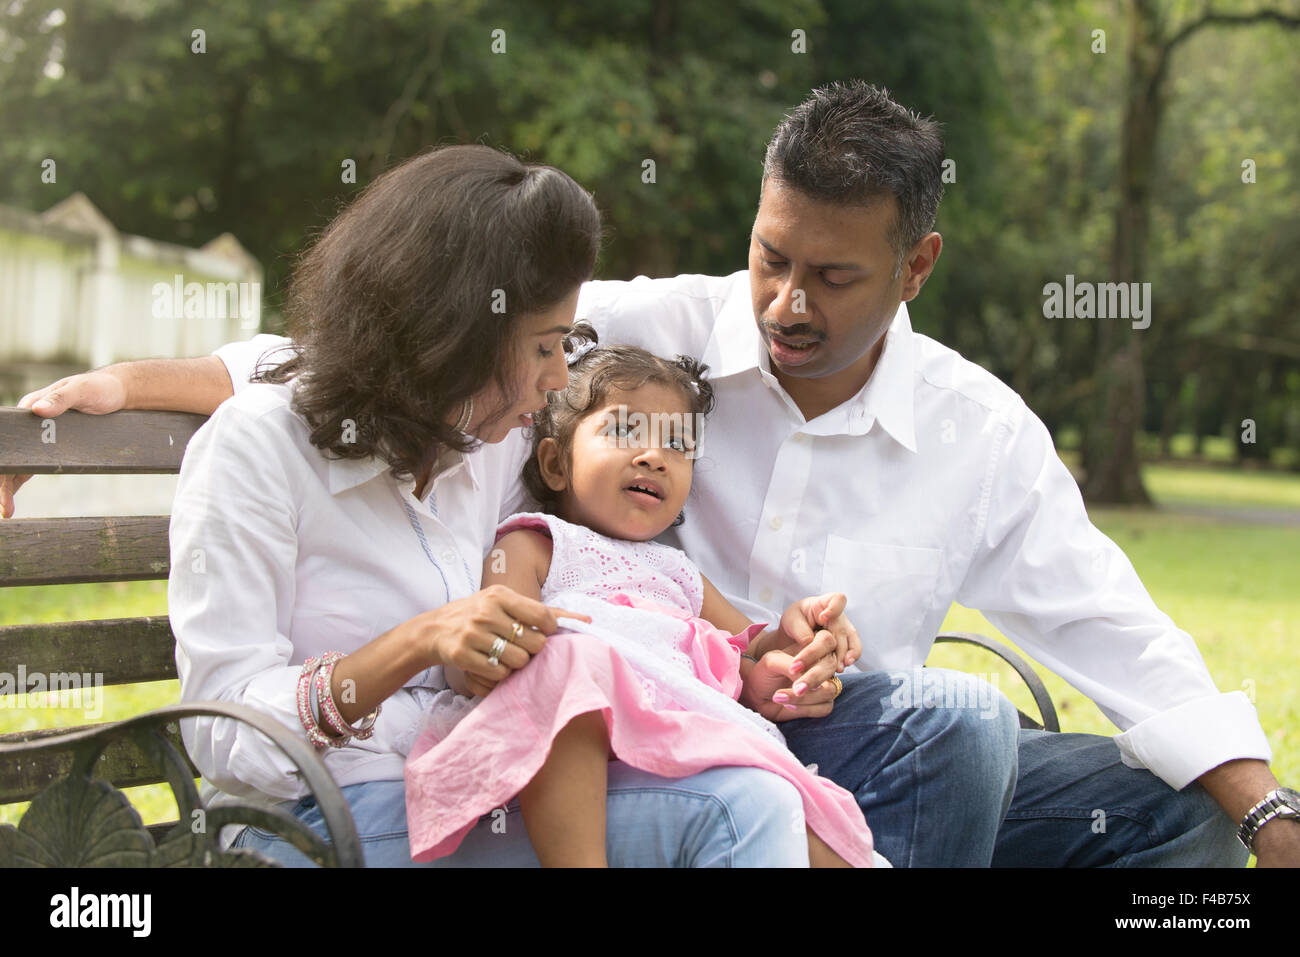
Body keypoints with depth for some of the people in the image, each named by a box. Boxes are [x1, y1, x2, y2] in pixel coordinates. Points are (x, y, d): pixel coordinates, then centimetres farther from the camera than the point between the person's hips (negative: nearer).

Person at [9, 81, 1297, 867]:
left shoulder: (980, 434, 2)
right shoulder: (659, 334, -6)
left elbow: (1113, 631, 2)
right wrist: (141, 380, -14)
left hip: (862, 754, 5)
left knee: (1173, 812, -4)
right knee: (954, 717, -30)